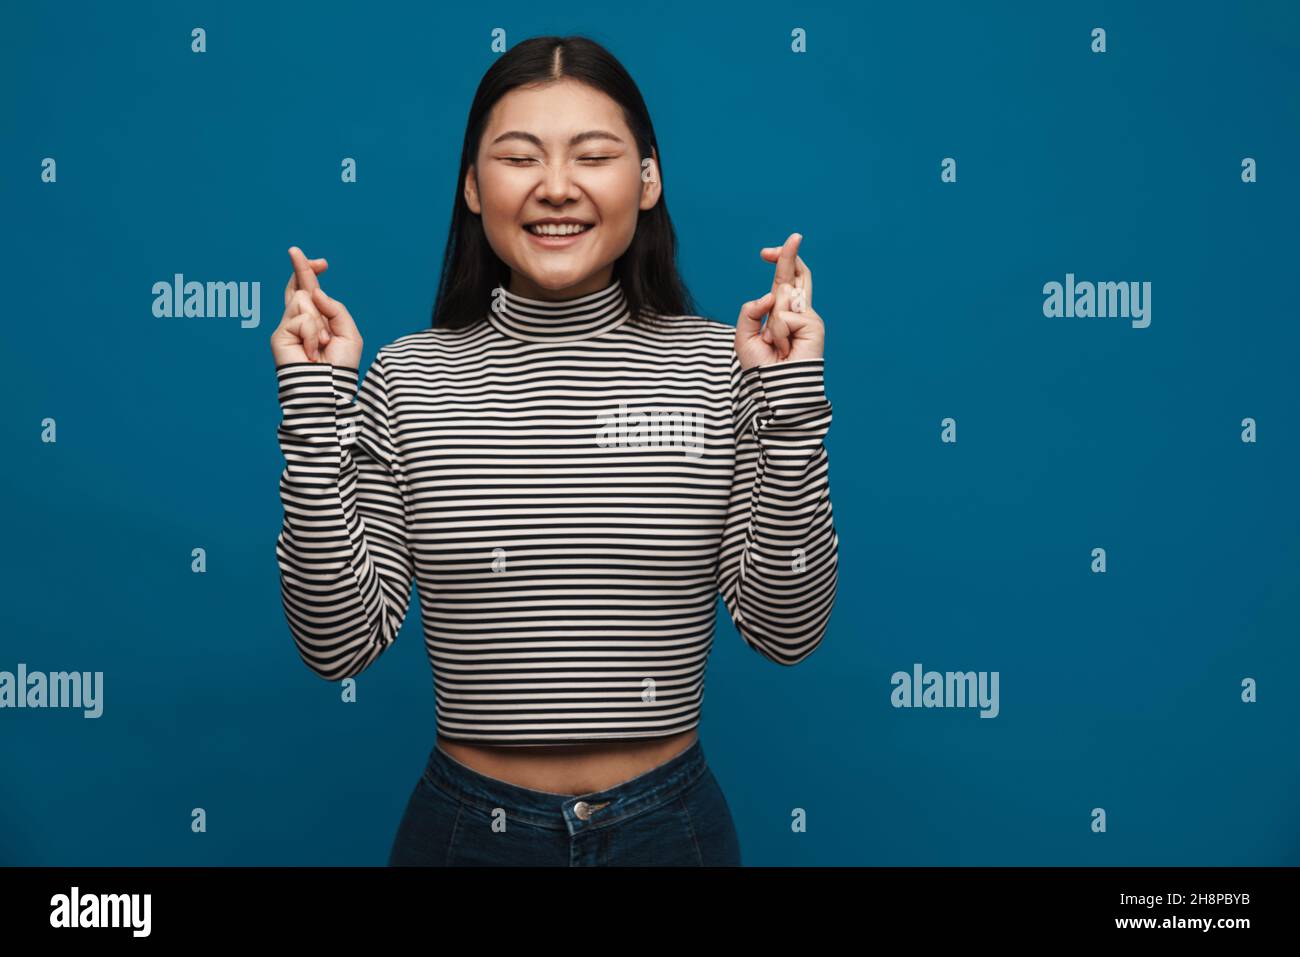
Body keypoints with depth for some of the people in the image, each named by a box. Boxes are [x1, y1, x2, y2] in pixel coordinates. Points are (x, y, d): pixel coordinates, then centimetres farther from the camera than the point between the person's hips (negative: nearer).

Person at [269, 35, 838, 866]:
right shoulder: (409, 379, -7)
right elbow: (340, 643, -9)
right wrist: (316, 413, -16)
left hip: (668, 820, 0)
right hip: (469, 823, 0)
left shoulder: (719, 364, -8)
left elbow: (786, 629, -10)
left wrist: (792, 405, -18)